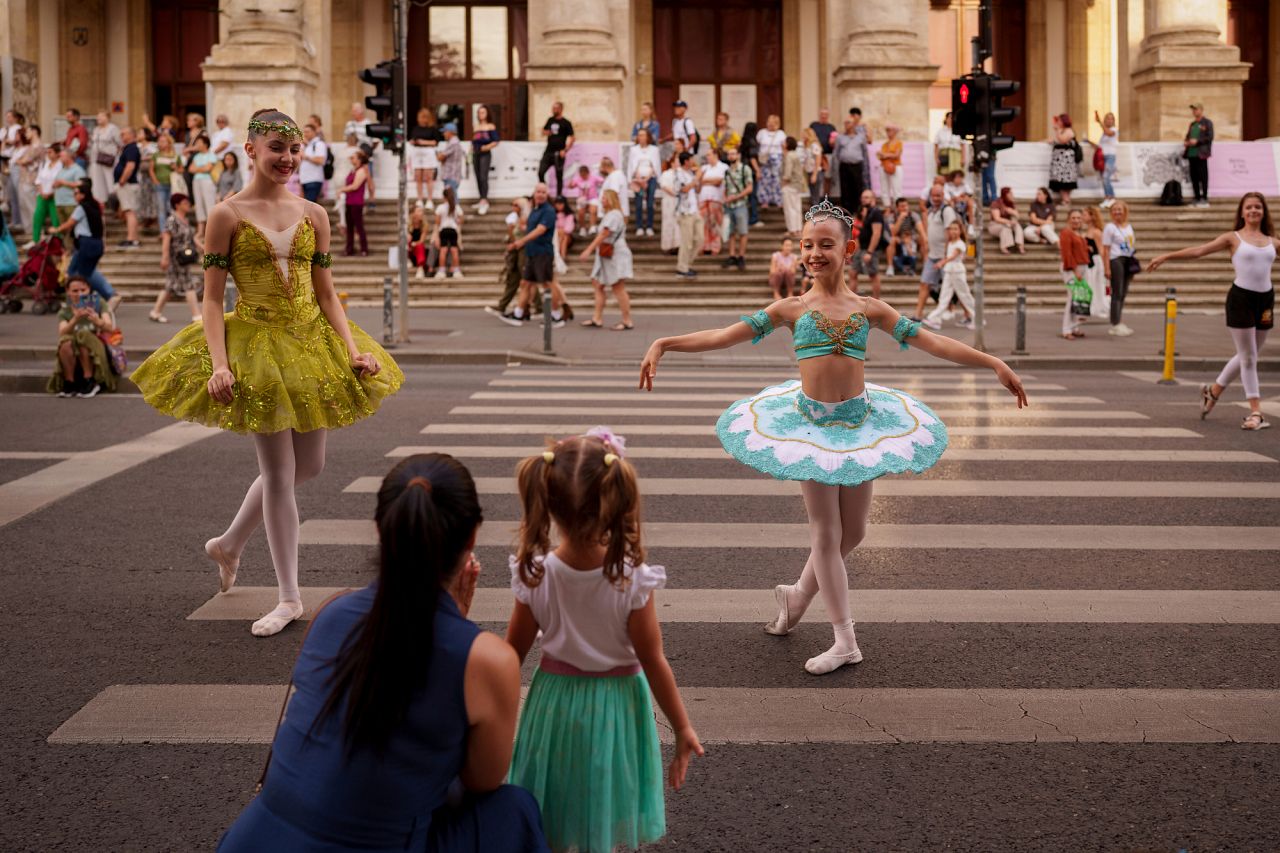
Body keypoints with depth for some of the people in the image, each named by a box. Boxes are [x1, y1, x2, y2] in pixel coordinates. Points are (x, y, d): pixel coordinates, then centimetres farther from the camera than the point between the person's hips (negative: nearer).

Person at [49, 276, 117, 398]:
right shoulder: (65, 312, 7)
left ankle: (90, 382, -23)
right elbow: (62, 333, -14)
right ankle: (69, 383, -19)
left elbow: (110, 328, -13)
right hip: (74, 357, 1)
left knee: (83, 335, -31)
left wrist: (98, 322, -36)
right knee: (66, 343, -32)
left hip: (97, 353, -1)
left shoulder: (98, 304, 4)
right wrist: (75, 319, -33)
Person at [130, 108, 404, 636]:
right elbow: (212, 298, -7)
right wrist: (219, 364, -19)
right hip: (255, 344, -5)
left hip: (312, 341, 5)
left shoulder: (313, 215, 6)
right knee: (278, 472, -2)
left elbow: (326, 293, 8)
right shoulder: (227, 215, -5)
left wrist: (354, 349, -5)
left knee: (309, 466, 12)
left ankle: (229, 544, 35)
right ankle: (289, 597, 10)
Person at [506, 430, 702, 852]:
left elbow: (513, 652, -6)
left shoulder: (535, 575, -18)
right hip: (613, 706, -2)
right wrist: (682, 727, -2)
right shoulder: (632, 580, -24)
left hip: (554, 701, 2)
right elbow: (654, 663, -15)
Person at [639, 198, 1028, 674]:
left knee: (853, 530, 9)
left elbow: (931, 342, 1)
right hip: (809, 423, -2)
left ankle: (799, 594, 36)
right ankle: (845, 642, 11)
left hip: (858, 421, 2)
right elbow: (726, 336, -7)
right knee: (825, 532, 2)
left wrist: (993, 363, -5)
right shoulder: (792, 309, -3)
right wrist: (665, 345, -17)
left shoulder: (869, 309, 1)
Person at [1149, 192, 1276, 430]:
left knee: (1247, 356, 13)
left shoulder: (1272, 241, 12)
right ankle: (1255, 412, 4)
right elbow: (1199, 250, -6)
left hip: (1265, 299, 5)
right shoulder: (1233, 238, 0)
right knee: (1248, 358, -1)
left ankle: (1213, 391, 34)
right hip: (1241, 297, -5)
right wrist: (1167, 256, -16)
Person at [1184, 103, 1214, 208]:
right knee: (1194, 177, 6)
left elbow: (1210, 137, -8)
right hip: (1191, 153, 7)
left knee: (1203, 176, -6)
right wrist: (1185, 141, 4)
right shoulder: (1192, 124, 20)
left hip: (1201, 154, -7)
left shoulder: (1207, 123, 0)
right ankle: (1197, 198, 11)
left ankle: (1204, 199, -5)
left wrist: (1197, 141, -18)